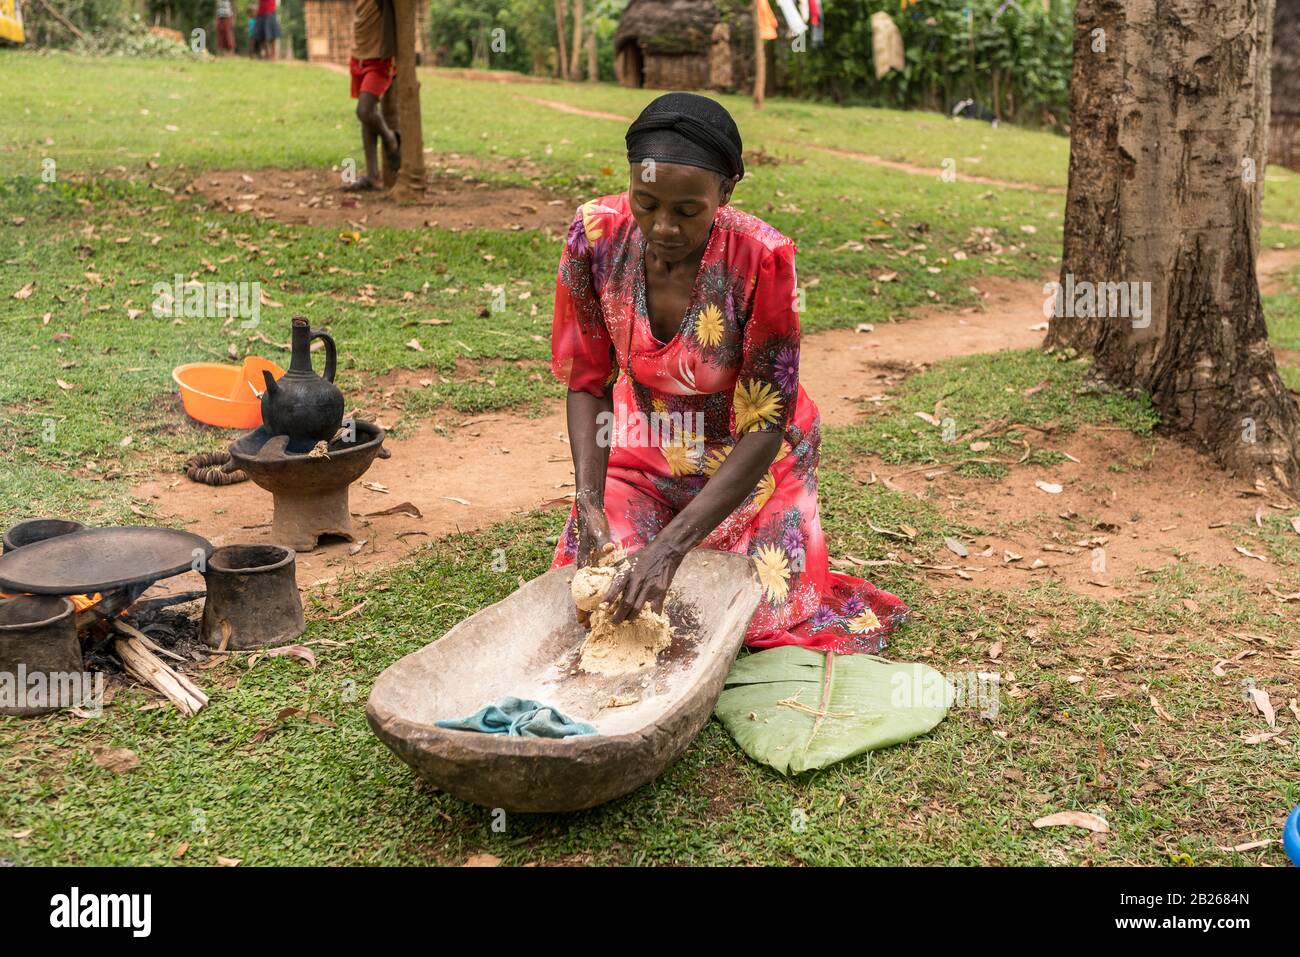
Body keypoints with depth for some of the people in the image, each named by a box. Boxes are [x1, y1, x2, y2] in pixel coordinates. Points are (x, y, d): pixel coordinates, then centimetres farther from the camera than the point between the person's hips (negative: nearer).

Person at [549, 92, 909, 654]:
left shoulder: (762, 259, -31)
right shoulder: (596, 237, -21)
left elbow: (765, 428, -27)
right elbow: (588, 382, -11)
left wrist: (669, 546, -34)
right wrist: (588, 502, -25)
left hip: (746, 461, -2)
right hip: (642, 454, 3)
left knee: (751, 615, -8)